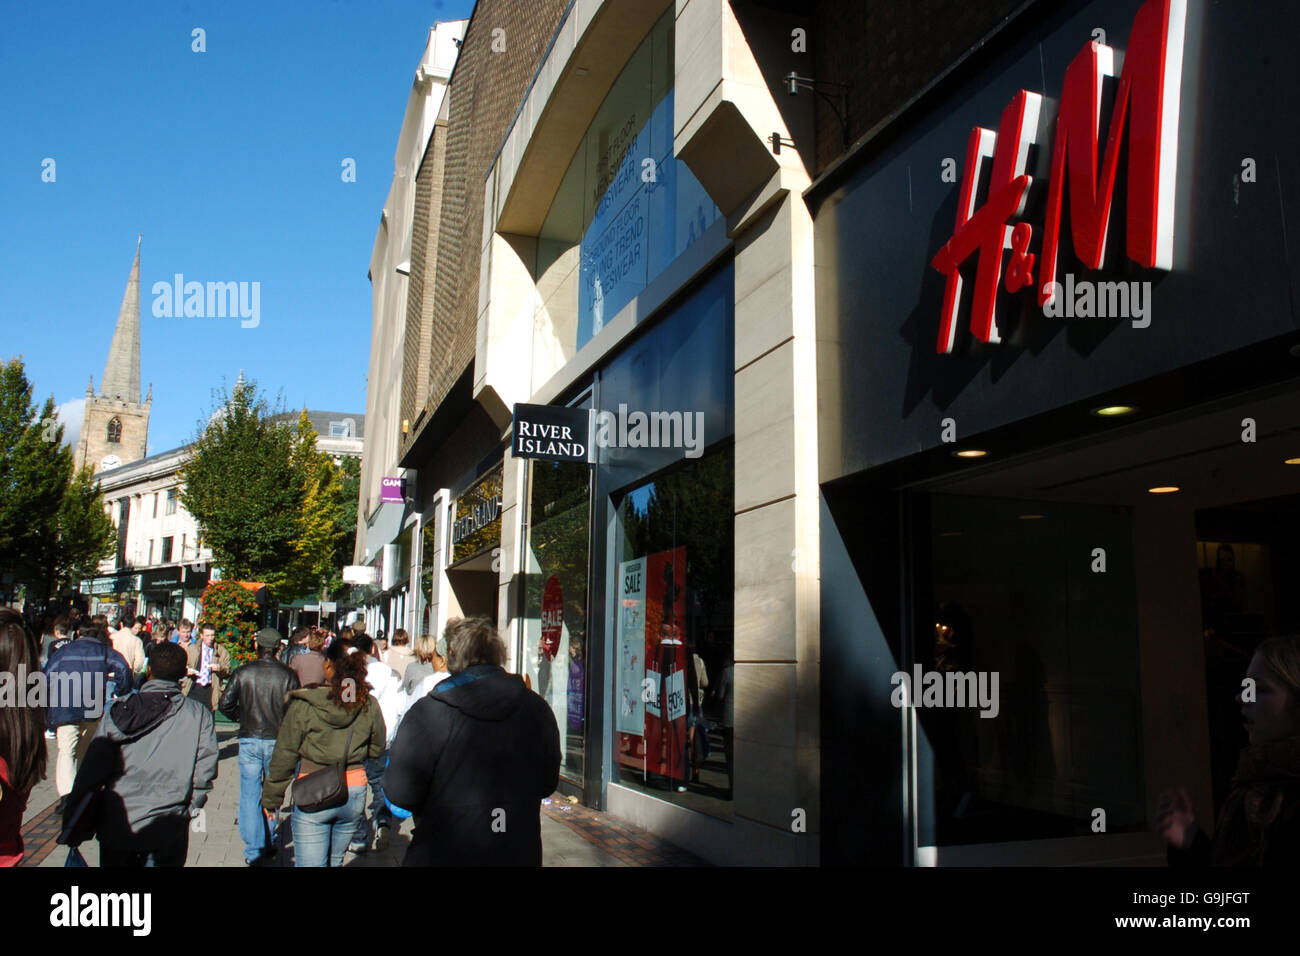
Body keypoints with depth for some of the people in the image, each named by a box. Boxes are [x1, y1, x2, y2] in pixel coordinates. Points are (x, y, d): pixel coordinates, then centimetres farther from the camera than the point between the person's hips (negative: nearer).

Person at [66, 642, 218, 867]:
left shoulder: (119, 712, -4)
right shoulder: (199, 715, -7)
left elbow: (91, 771, -3)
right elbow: (204, 773, -8)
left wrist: (72, 824, 6)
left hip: (117, 829, 1)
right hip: (168, 831, -1)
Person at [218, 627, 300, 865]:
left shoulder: (243, 672, -4)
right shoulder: (287, 675, -7)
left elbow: (224, 704, -5)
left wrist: (241, 717, 12)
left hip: (249, 740, 0)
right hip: (277, 740, 0)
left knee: (250, 794, 6)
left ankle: (254, 850, 5)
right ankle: (268, 843, 24)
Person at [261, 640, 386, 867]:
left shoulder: (304, 705, -12)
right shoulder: (369, 705, -3)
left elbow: (284, 756, -6)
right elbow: (377, 749, 10)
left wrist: (271, 798, 4)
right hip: (355, 791, 4)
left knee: (310, 863, 2)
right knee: (335, 860, 20)